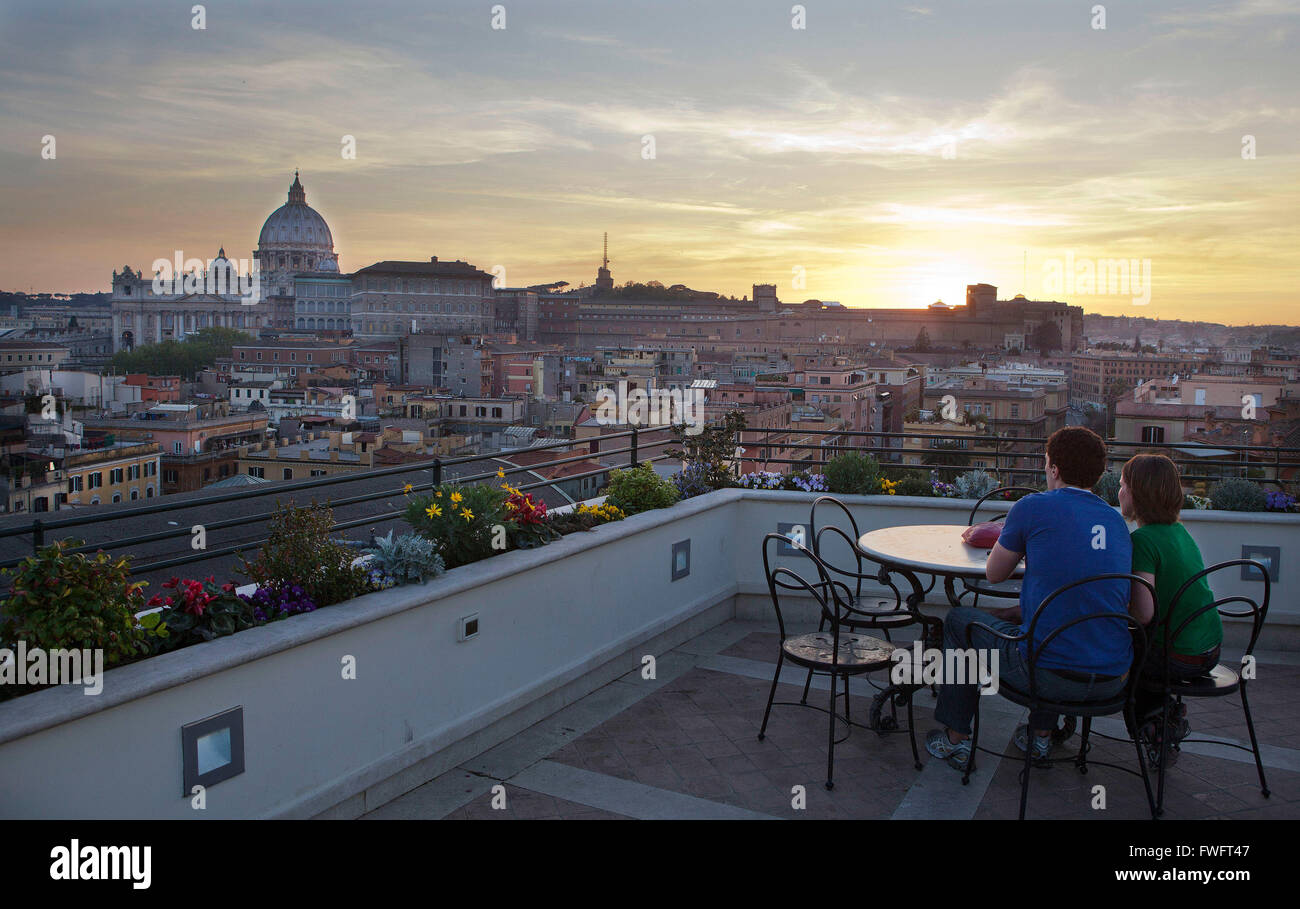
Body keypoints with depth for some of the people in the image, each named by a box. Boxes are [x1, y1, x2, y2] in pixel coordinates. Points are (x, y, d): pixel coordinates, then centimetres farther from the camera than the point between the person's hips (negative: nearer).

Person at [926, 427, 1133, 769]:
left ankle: (955, 738, 28)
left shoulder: (1033, 507, -7)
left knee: (959, 620, 20)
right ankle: (1042, 734, 41)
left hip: (1050, 675, -6)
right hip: (1113, 680, 6)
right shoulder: (1117, 521, 10)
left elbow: (994, 574, 7)